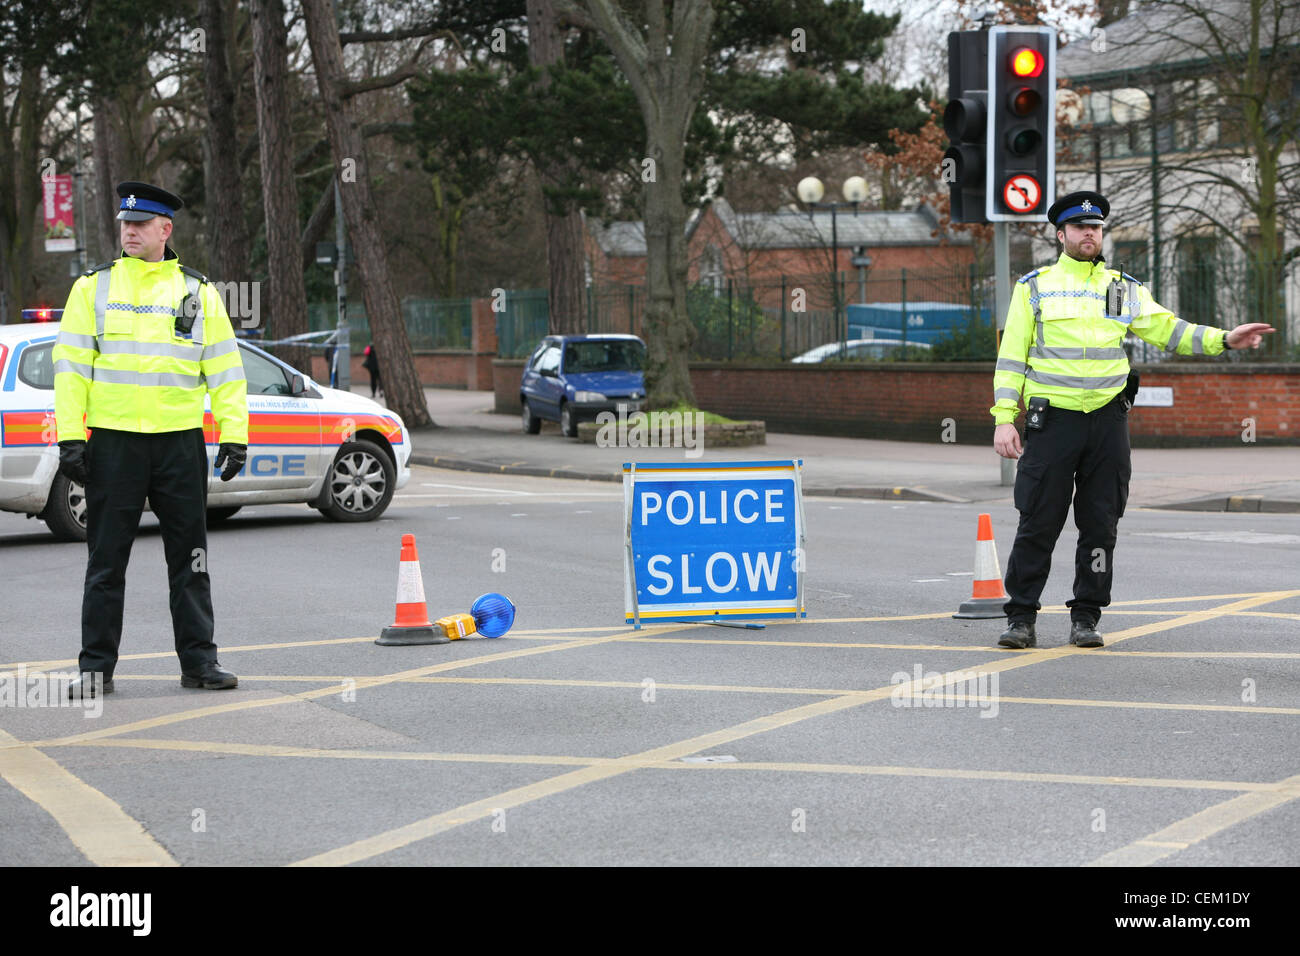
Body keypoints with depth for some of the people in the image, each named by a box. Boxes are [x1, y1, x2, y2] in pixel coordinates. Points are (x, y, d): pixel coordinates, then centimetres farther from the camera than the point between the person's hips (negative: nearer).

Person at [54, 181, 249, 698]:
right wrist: (70, 436, -7)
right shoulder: (93, 287, 5)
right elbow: (70, 364, 2)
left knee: (189, 555, 5)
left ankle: (199, 660, 13)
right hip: (112, 441, -1)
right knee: (106, 559, 3)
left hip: (181, 441, 1)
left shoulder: (198, 292, 8)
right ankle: (96, 665, 9)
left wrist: (234, 435, -2)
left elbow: (225, 369, 8)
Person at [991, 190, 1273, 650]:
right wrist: (1004, 418, -6)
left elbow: (1168, 330, 8)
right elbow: (1012, 356, 2)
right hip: (1051, 421, -3)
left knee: (1100, 525, 3)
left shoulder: (1124, 289, 13)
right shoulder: (1034, 287, 5)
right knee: (1038, 524, -4)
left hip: (1107, 421, 3)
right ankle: (1021, 617, 5)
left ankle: (1086, 618, 12)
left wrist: (1224, 339, -7)